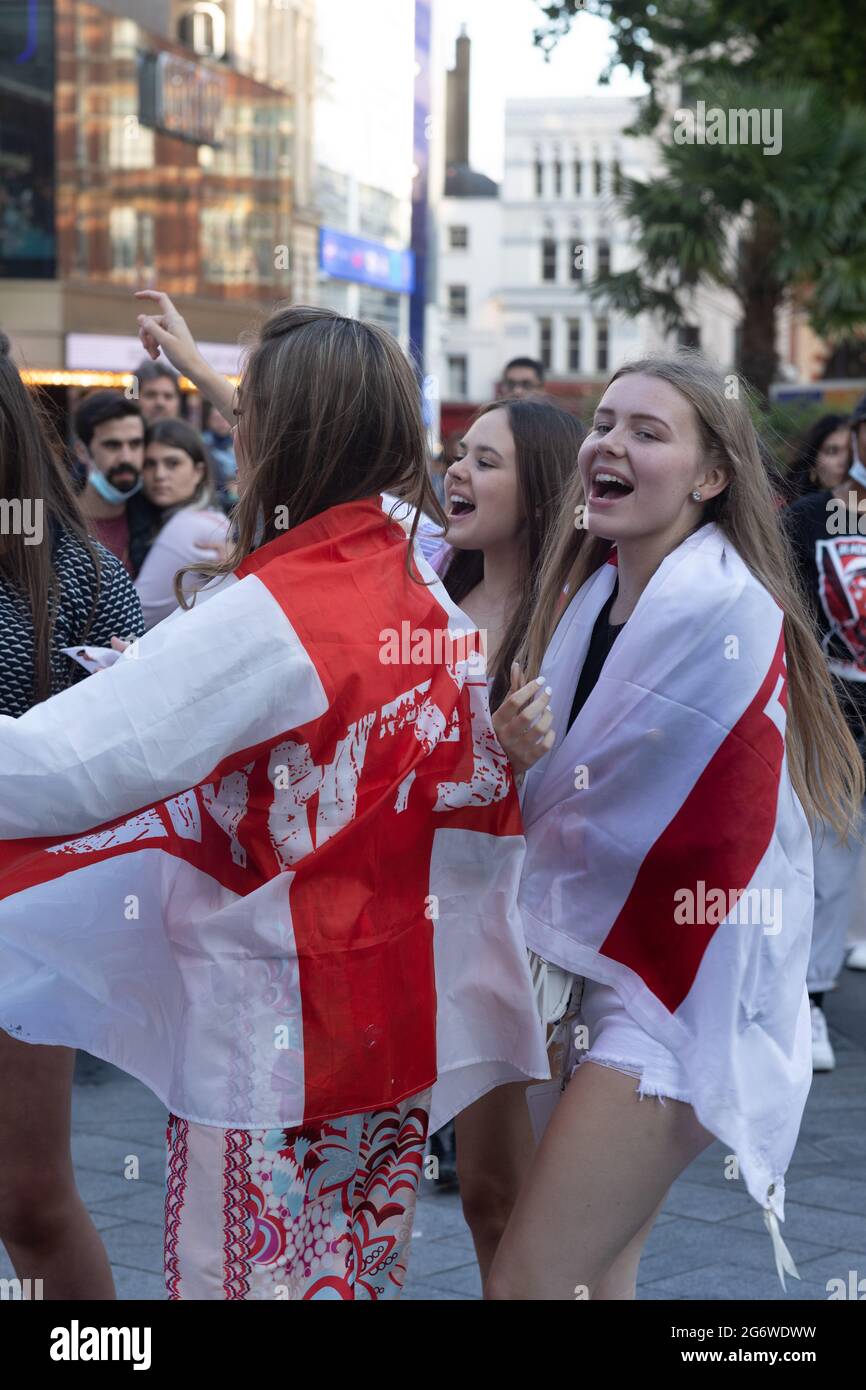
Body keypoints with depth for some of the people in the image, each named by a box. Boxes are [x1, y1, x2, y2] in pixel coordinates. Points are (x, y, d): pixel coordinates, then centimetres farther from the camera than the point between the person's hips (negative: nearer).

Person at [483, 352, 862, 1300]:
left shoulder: (721, 610, -19)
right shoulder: (594, 592, 8)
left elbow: (615, 825, -17)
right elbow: (557, 789, 11)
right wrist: (524, 752, -11)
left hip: (685, 993, -8)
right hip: (610, 970, 8)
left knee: (525, 1285, -10)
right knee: (594, 1279, 13)